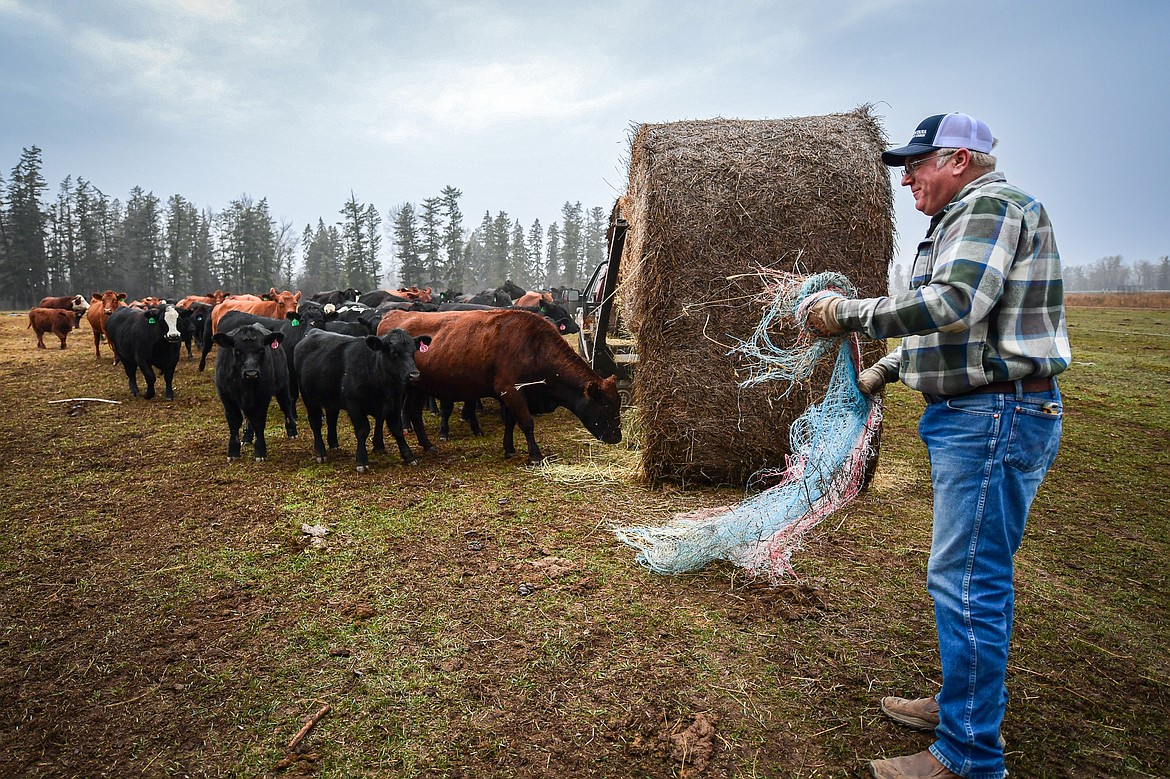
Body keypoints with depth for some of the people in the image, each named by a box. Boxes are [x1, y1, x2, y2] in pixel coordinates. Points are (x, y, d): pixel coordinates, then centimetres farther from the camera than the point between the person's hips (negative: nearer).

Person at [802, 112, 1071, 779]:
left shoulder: (991, 204, -11)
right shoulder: (964, 218, 22)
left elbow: (952, 304, -26)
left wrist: (847, 313, -19)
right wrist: (884, 369, 24)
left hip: (996, 417, -11)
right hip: (974, 416, 11)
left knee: (968, 579, -7)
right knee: (971, 572, 18)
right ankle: (968, 704, 32)